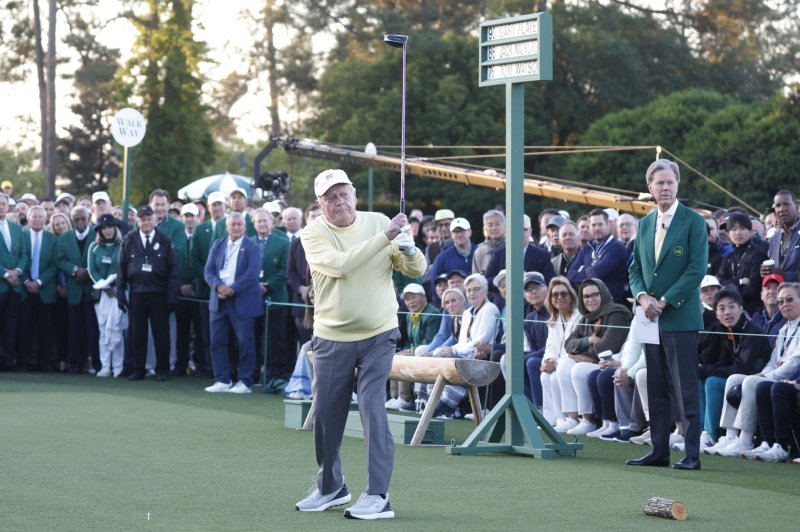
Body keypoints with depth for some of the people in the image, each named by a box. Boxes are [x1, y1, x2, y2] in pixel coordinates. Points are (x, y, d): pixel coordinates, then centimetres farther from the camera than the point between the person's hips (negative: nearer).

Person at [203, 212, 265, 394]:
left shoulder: (252, 248, -1)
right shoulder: (218, 246, 12)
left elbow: (252, 274, -12)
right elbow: (208, 270, 6)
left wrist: (232, 289, -18)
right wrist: (218, 286, -13)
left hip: (242, 302, -4)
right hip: (219, 301, 4)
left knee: (245, 343, -2)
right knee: (217, 341, 3)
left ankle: (244, 382, 6)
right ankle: (222, 380, 10)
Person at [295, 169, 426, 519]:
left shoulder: (379, 222, -2)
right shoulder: (314, 234, -7)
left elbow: (417, 270, -2)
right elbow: (340, 265, -26)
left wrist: (408, 250, -24)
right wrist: (385, 237, -28)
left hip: (378, 335, -1)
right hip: (332, 338, 1)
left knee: (372, 408, -13)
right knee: (326, 415, 9)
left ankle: (378, 496, -11)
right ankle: (330, 487, 30)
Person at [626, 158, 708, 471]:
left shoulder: (693, 222, -4)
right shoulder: (645, 224, 14)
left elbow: (697, 269, -10)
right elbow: (635, 268, 17)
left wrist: (665, 301, -13)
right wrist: (642, 296, -4)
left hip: (681, 317, -6)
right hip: (651, 317, 6)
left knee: (685, 389, -7)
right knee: (656, 389, 9)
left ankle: (692, 454, -5)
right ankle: (659, 451, 13)